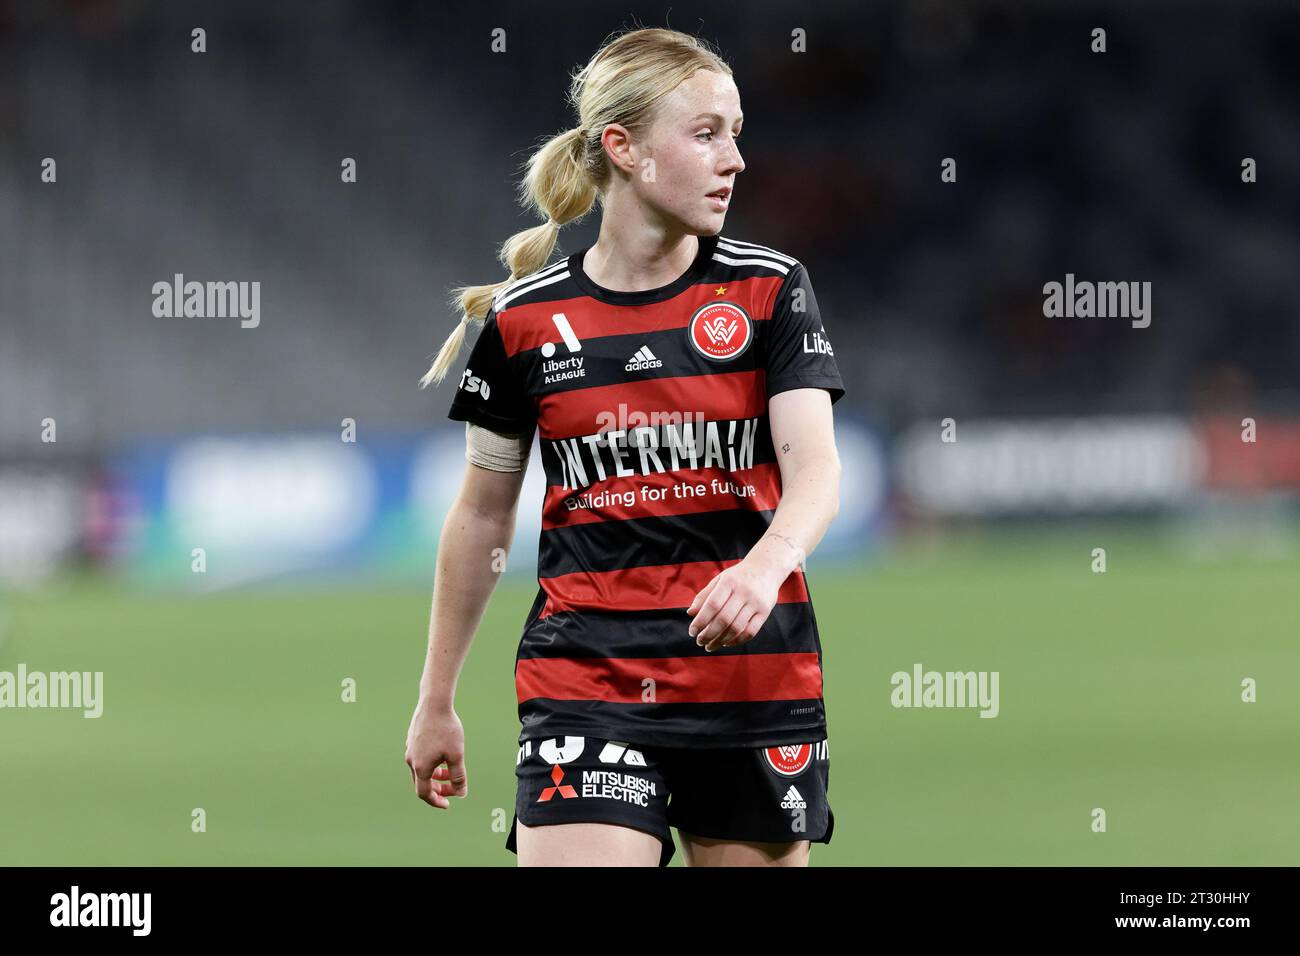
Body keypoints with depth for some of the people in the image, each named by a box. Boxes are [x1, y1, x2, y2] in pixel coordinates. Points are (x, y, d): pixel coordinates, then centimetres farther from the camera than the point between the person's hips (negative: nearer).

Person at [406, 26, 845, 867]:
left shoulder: (771, 288, 1)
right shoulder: (523, 319, 2)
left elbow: (815, 472, -10)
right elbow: (482, 515, 13)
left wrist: (764, 566, -33)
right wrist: (436, 700, 15)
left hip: (752, 670, 1)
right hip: (583, 677, -1)